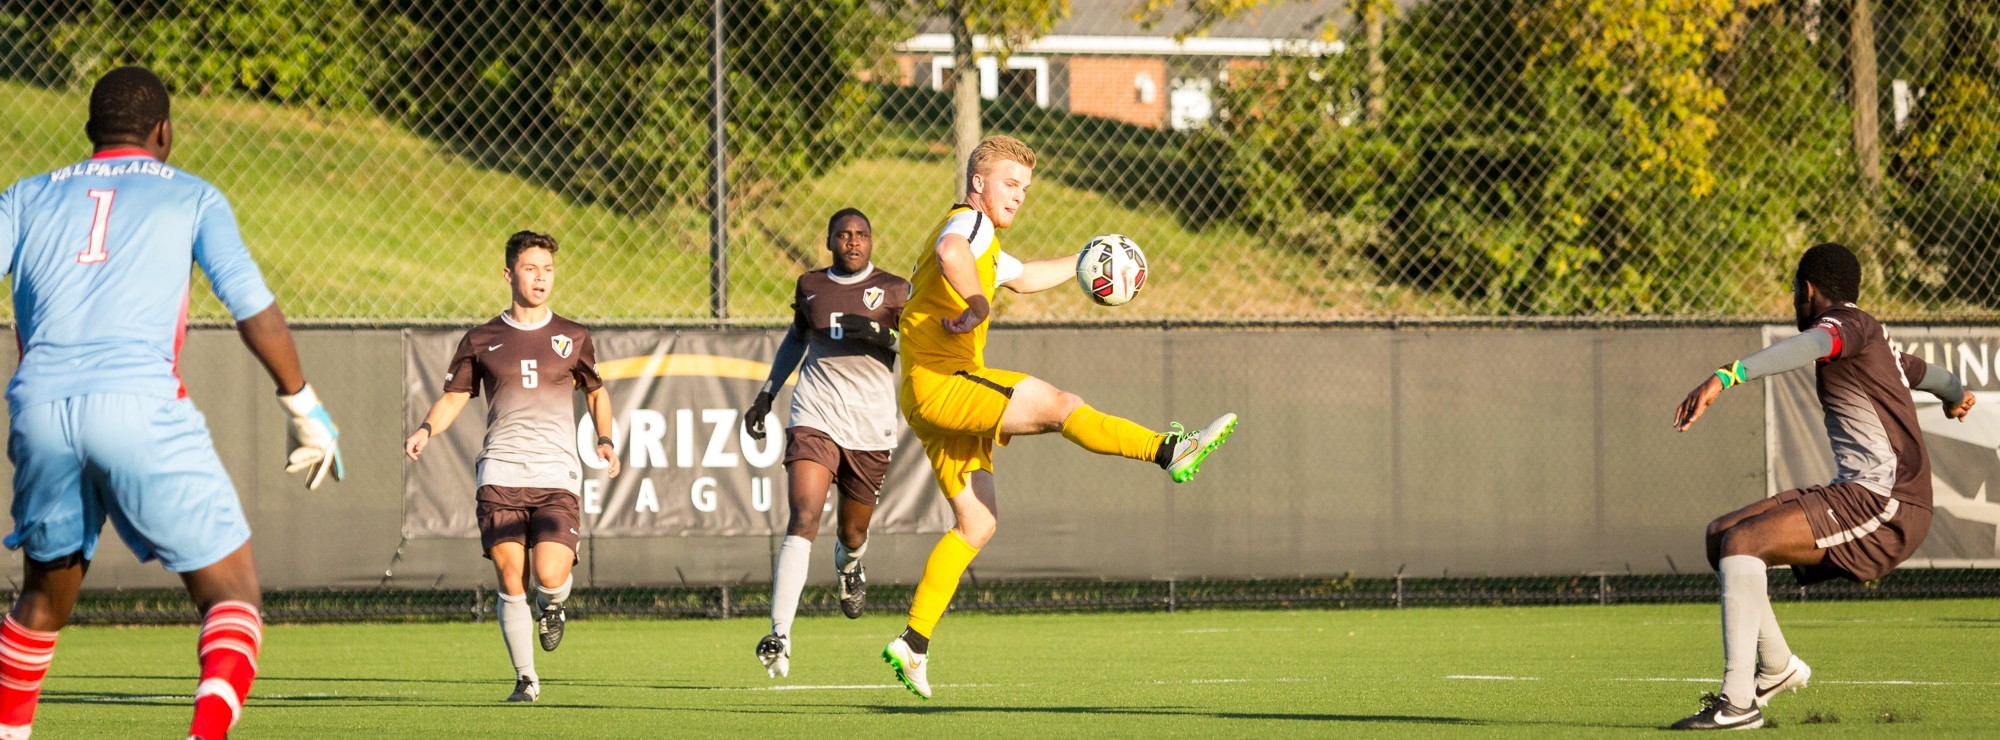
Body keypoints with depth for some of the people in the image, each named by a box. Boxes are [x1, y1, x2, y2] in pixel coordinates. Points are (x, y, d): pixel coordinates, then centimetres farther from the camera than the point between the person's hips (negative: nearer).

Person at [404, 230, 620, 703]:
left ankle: (552, 606, 19)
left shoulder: (573, 339, 12)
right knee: (511, 584, -5)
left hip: (557, 477, 0)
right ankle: (526, 678, 10)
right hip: (501, 477, 0)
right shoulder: (482, 341, 9)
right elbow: (453, 397, 11)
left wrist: (605, 440, 8)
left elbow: (596, 392, 25)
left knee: (550, 575, -18)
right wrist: (427, 429, -9)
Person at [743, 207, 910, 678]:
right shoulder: (810, 286, 10)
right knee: (804, 519, -19)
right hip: (815, 420, 0)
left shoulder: (893, 290, 3)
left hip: (872, 428, 0)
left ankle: (849, 565, 53)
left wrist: (876, 335, -22)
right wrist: (766, 396, 27)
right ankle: (779, 635, -25)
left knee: (853, 532, 12)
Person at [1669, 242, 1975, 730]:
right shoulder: (1873, 338, 22)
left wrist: (1725, 377, -46)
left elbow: (1807, 347, -31)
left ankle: (1738, 703, -31)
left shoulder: (1848, 323, -6)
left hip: (1884, 505, -10)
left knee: (1742, 542, -24)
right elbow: (1920, 371, 44)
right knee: (1721, 536, 10)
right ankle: (1777, 667, 20)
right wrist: (1954, 393, 70)